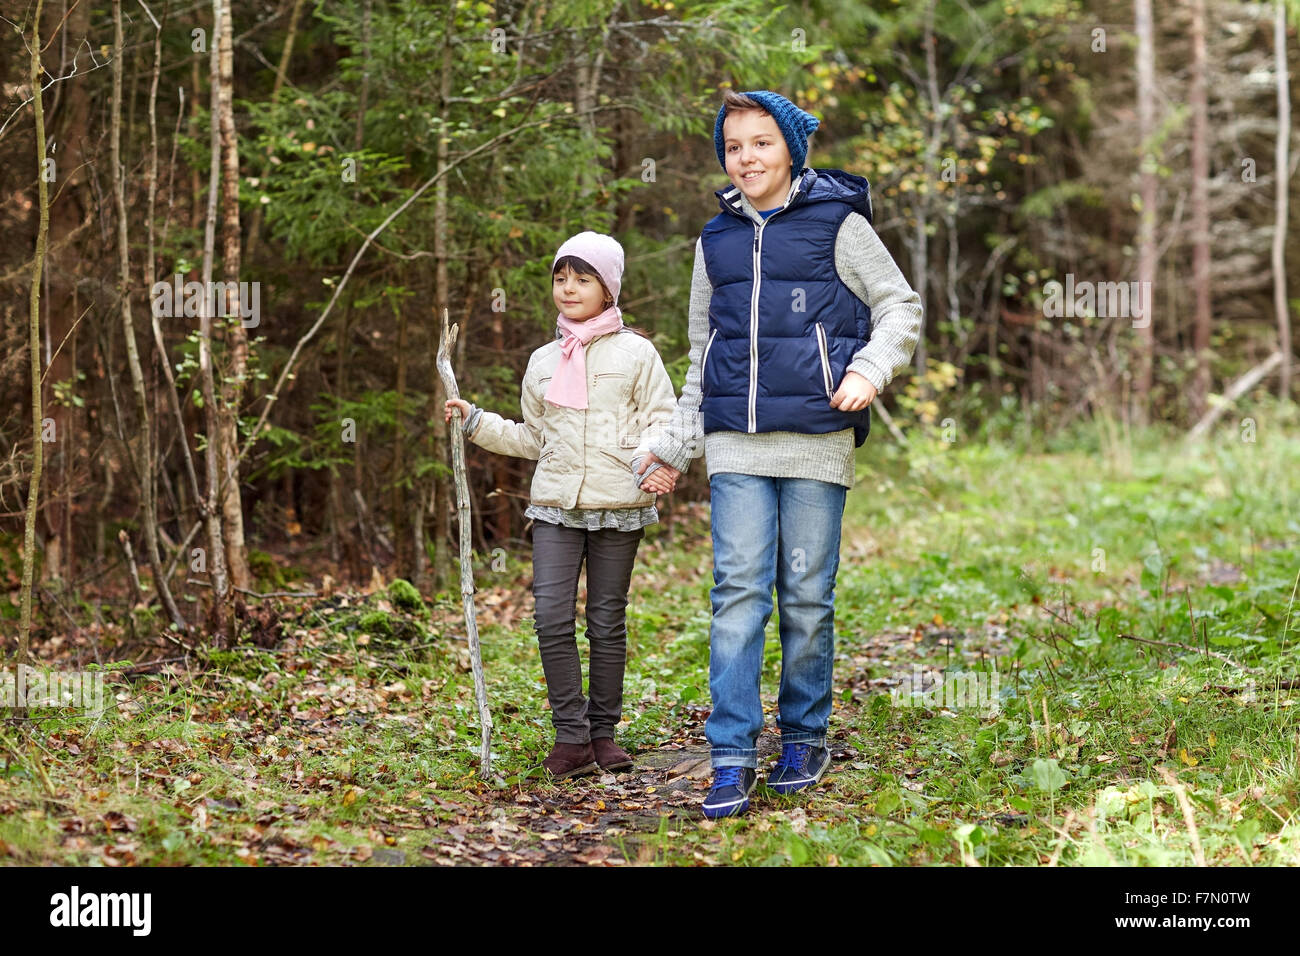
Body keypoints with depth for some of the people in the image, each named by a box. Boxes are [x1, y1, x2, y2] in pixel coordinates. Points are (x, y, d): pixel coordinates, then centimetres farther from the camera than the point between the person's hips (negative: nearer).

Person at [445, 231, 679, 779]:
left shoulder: (636, 353, 2)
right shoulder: (543, 362, 14)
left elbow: (663, 423, 1)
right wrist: (477, 423, 11)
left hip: (618, 507, -3)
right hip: (555, 506, 3)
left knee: (607, 621, 5)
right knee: (552, 617, -9)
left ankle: (603, 731, 16)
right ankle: (572, 735, -1)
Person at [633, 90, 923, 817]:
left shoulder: (837, 224, 2)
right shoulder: (717, 240, 15)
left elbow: (901, 306, 6)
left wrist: (869, 370, -12)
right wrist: (674, 444, 20)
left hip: (816, 438, -3)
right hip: (736, 443, 3)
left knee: (807, 595, 2)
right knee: (738, 590, -6)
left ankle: (806, 737, 19)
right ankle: (733, 756, -5)